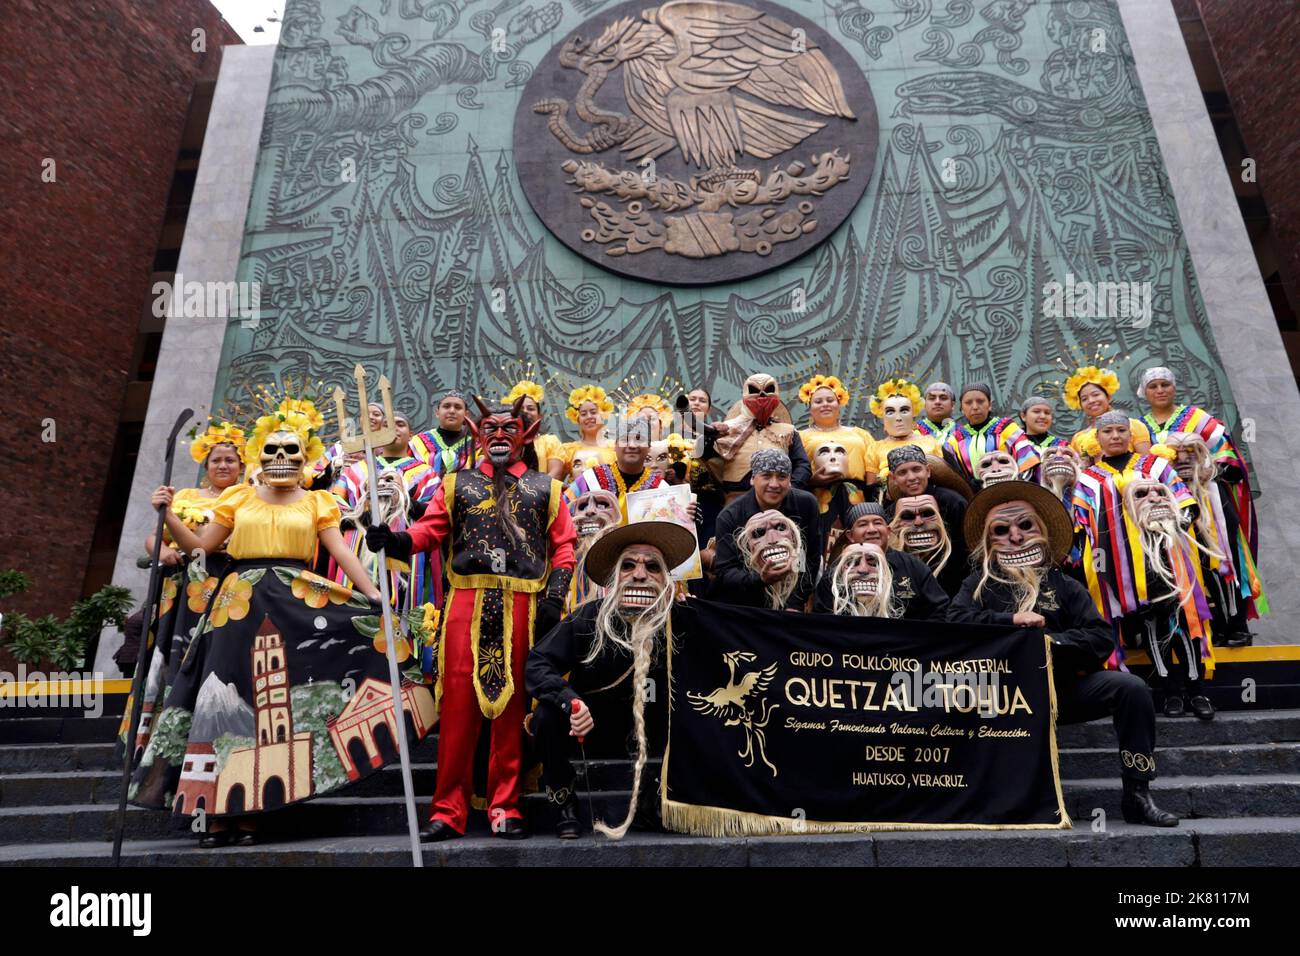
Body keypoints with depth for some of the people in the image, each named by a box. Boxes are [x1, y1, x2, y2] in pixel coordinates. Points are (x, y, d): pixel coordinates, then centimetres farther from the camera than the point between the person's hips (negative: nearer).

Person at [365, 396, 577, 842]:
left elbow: (563, 546, 8)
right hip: (466, 603, 1)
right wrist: (392, 539, -17)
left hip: (523, 605, 0)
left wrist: (554, 597, -4)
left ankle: (505, 808, 14)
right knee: (458, 703, 0)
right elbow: (429, 529, 3)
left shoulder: (546, 488, 14)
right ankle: (449, 810, 10)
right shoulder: (456, 483, 16)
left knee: (510, 703, 4)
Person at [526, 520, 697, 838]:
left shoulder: (678, 619, -12)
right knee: (547, 716, -27)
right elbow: (537, 665, -20)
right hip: (591, 728, -1)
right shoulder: (588, 618, -15)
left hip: (652, 733, 2)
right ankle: (563, 803, 0)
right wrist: (570, 701, -36)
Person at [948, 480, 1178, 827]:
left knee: (1131, 687, -19)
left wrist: (1047, 641, -12)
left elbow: (1101, 639, 2)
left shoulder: (1065, 586, 14)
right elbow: (954, 620, -7)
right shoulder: (979, 584, 12)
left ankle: (1137, 796, -7)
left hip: (1062, 687, 2)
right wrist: (1013, 620, -12)